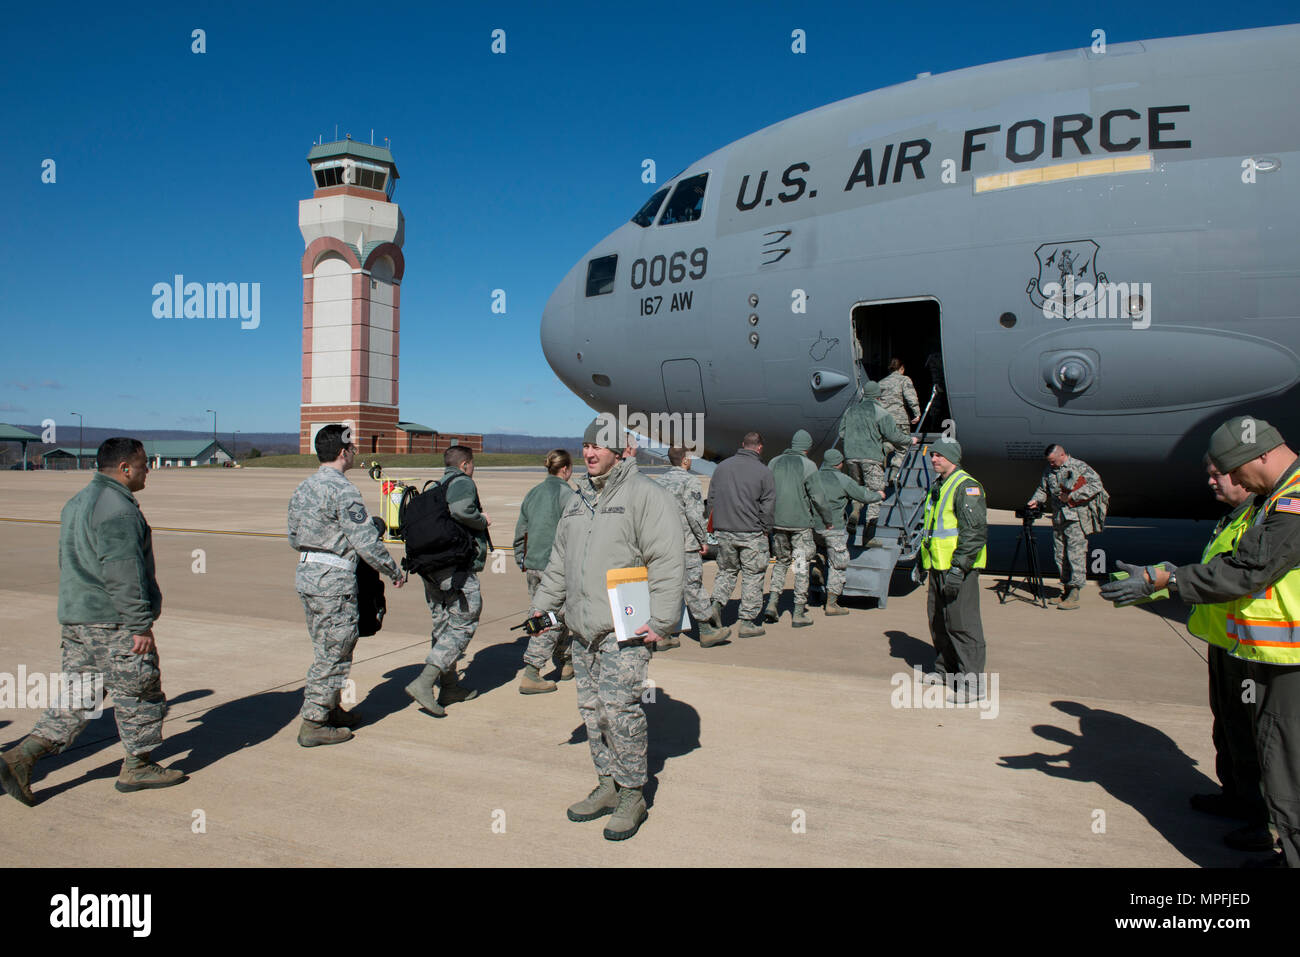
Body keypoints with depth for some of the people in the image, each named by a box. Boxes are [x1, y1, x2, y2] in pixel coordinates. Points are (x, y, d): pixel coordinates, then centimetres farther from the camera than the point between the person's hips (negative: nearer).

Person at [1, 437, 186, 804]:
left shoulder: (78, 502, 15)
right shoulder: (118, 509, -18)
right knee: (139, 692, 5)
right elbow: (123, 574, -23)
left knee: (77, 698, 14)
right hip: (115, 623, -9)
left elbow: (74, 564, 21)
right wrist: (141, 625, -19)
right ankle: (136, 768, 16)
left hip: (76, 619, 9)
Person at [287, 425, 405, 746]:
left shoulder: (302, 487, 11)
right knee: (333, 652, 1)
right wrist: (394, 571, -7)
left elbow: (293, 537, 17)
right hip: (334, 580, -9)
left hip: (305, 574, 9)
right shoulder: (342, 490, -17)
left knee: (326, 649, 20)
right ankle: (314, 724, 8)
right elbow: (365, 541, -18)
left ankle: (330, 710, 32)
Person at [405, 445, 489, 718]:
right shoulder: (463, 483, -6)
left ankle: (449, 686, 24)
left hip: (431, 569, 9)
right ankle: (423, 682, -12)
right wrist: (482, 520, -9)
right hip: (458, 568, -9)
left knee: (443, 626, 15)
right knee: (462, 626, -4)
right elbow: (460, 509, -27)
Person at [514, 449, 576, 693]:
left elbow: (520, 531, 15)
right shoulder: (566, 493, -9)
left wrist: (521, 561, 22)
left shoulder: (532, 493, 12)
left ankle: (567, 662, 30)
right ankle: (530, 674, -5)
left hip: (532, 565, 7)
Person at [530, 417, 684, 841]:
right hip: (582, 629, 8)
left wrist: (660, 620, -18)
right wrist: (542, 604, 20)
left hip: (625, 628, -7)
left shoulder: (645, 494, -8)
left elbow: (666, 562, -13)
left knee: (619, 708, -9)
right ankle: (607, 787, 26)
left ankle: (632, 795, 8)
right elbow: (559, 561, 24)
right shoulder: (578, 500, 16)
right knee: (591, 710, 12)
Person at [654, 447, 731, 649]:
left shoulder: (659, 481, 12)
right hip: (684, 544, -7)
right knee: (694, 586, 2)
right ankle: (706, 632, 11)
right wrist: (703, 540, -7)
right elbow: (694, 514, -16)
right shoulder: (689, 481, -9)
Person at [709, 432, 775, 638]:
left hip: (723, 532, 4)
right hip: (752, 534, -4)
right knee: (752, 575, 6)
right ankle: (747, 621, 9)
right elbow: (768, 506, -7)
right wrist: (766, 529, 7)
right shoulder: (763, 471, -7)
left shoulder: (722, 467, 6)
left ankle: (717, 602, 1)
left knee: (726, 570, 20)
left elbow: (711, 498, 11)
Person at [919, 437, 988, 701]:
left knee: (961, 623, -8)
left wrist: (958, 567, -24)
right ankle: (946, 671, 32)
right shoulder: (937, 486, 18)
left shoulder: (966, 486, -13)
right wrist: (920, 560, 25)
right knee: (938, 620, 17)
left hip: (959, 568, -10)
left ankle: (972, 684, -1)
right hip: (939, 566, 10)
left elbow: (976, 531, -20)